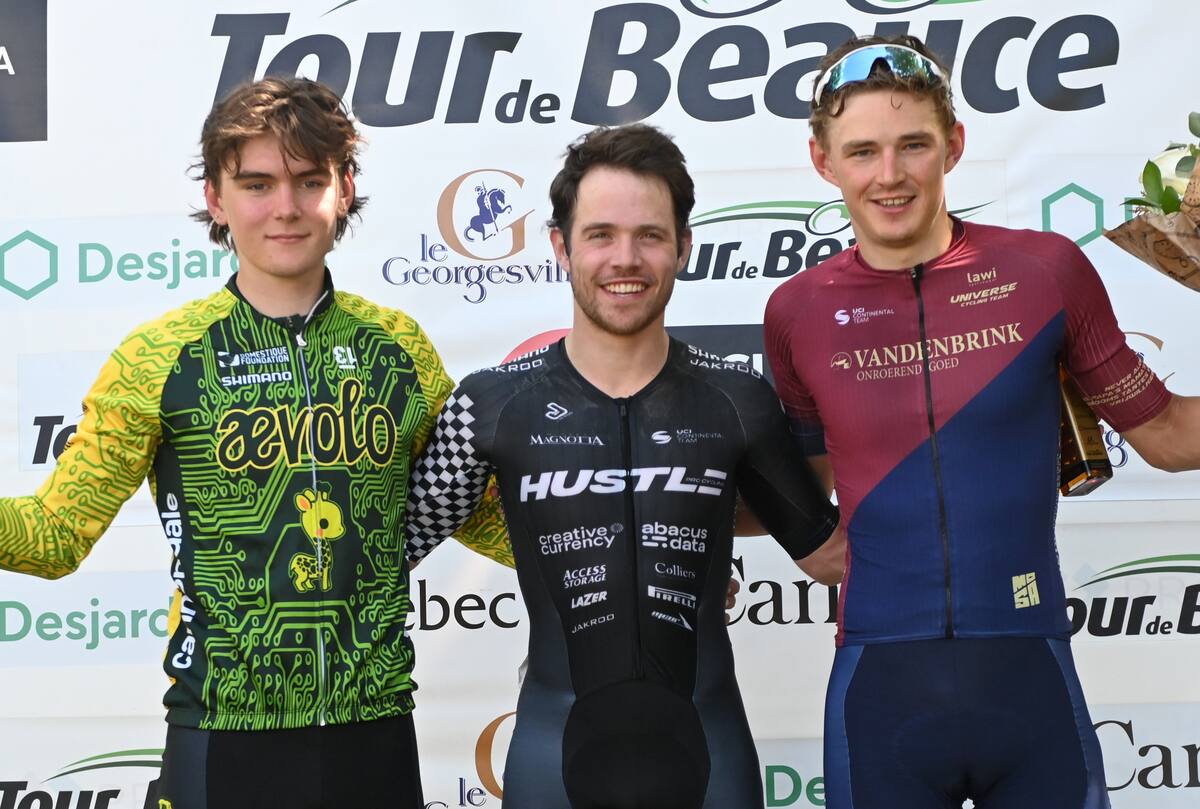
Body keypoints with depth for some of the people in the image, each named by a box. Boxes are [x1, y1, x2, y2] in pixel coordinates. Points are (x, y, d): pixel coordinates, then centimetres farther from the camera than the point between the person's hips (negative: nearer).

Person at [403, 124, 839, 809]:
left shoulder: (739, 400, 0)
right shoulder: (493, 405, -3)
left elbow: (825, 547, 11)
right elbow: (396, 543, 4)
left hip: (705, 744, 1)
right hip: (557, 745, -1)